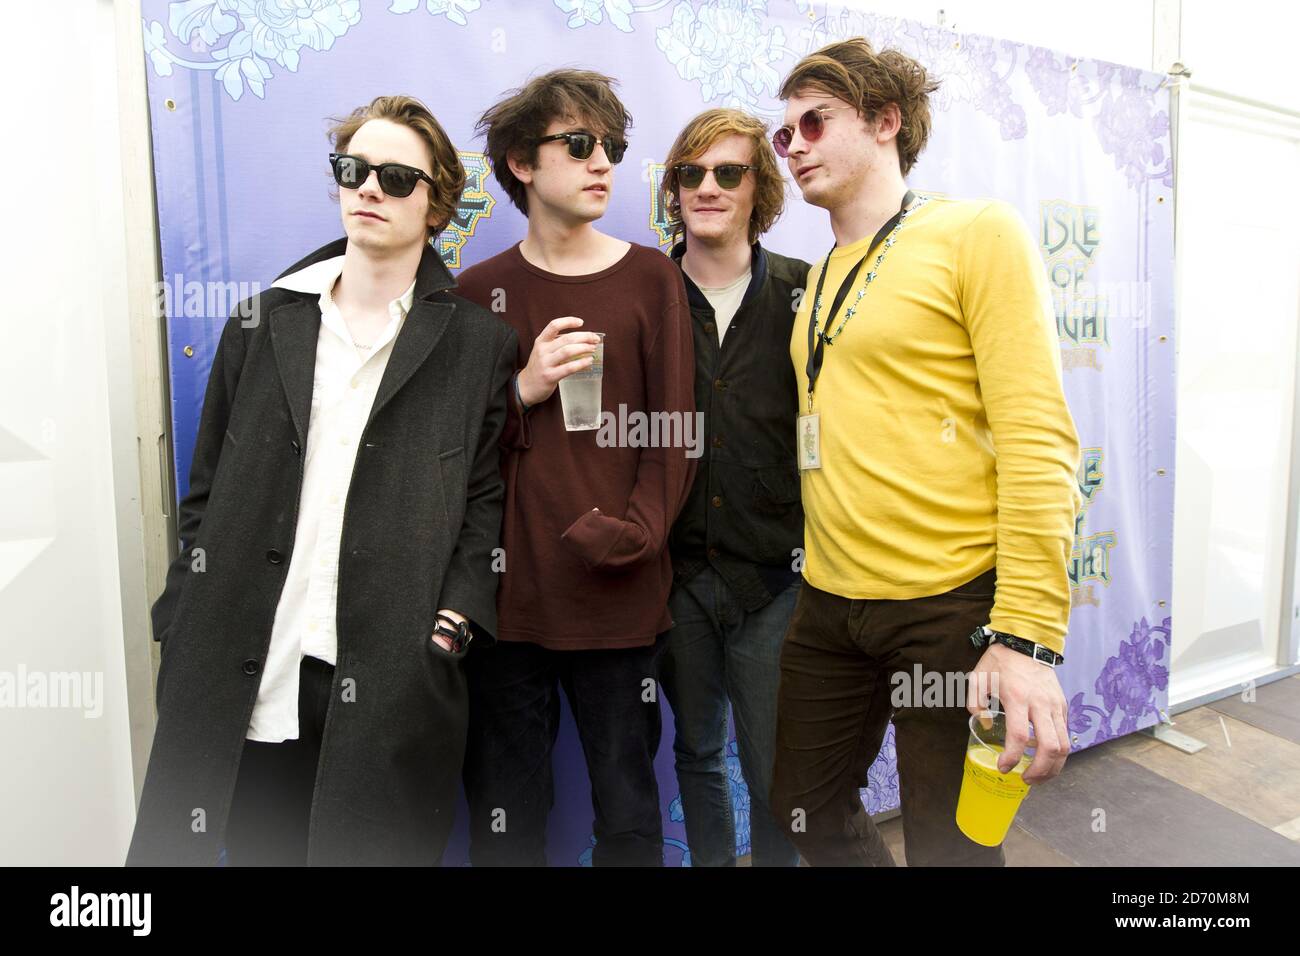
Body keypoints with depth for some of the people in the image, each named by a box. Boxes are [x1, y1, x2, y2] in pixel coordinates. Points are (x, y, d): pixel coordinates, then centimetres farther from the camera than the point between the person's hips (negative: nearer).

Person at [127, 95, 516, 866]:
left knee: (379, 847, 9)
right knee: (261, 848, 14)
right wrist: (186, 639, 5)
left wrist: (450, 627, -10)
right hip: (249, 685, 3)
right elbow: (207, 495, 11)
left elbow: (485, 502, 1)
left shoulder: (478, 343, 2)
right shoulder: (262, 325, 9)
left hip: (392, 688, -2)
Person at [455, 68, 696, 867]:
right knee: (503, 820, 13)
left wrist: (628, 534, -13)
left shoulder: (651, 277, 4)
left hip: (620, 598, -1)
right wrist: (521, 391, -10)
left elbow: (675, 432, 0)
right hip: (508, 593, 1)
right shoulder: (481, 291, 8)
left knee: (629, 815, 11)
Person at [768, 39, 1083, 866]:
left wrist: (1029, 637, -20)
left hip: (952, 604, -6)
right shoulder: (820, 278, 13)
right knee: (807, 808, 19)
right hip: (830, 603, 6)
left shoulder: (977, 233, -5)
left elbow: (1037, 438, -14)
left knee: (950, 843, 10)